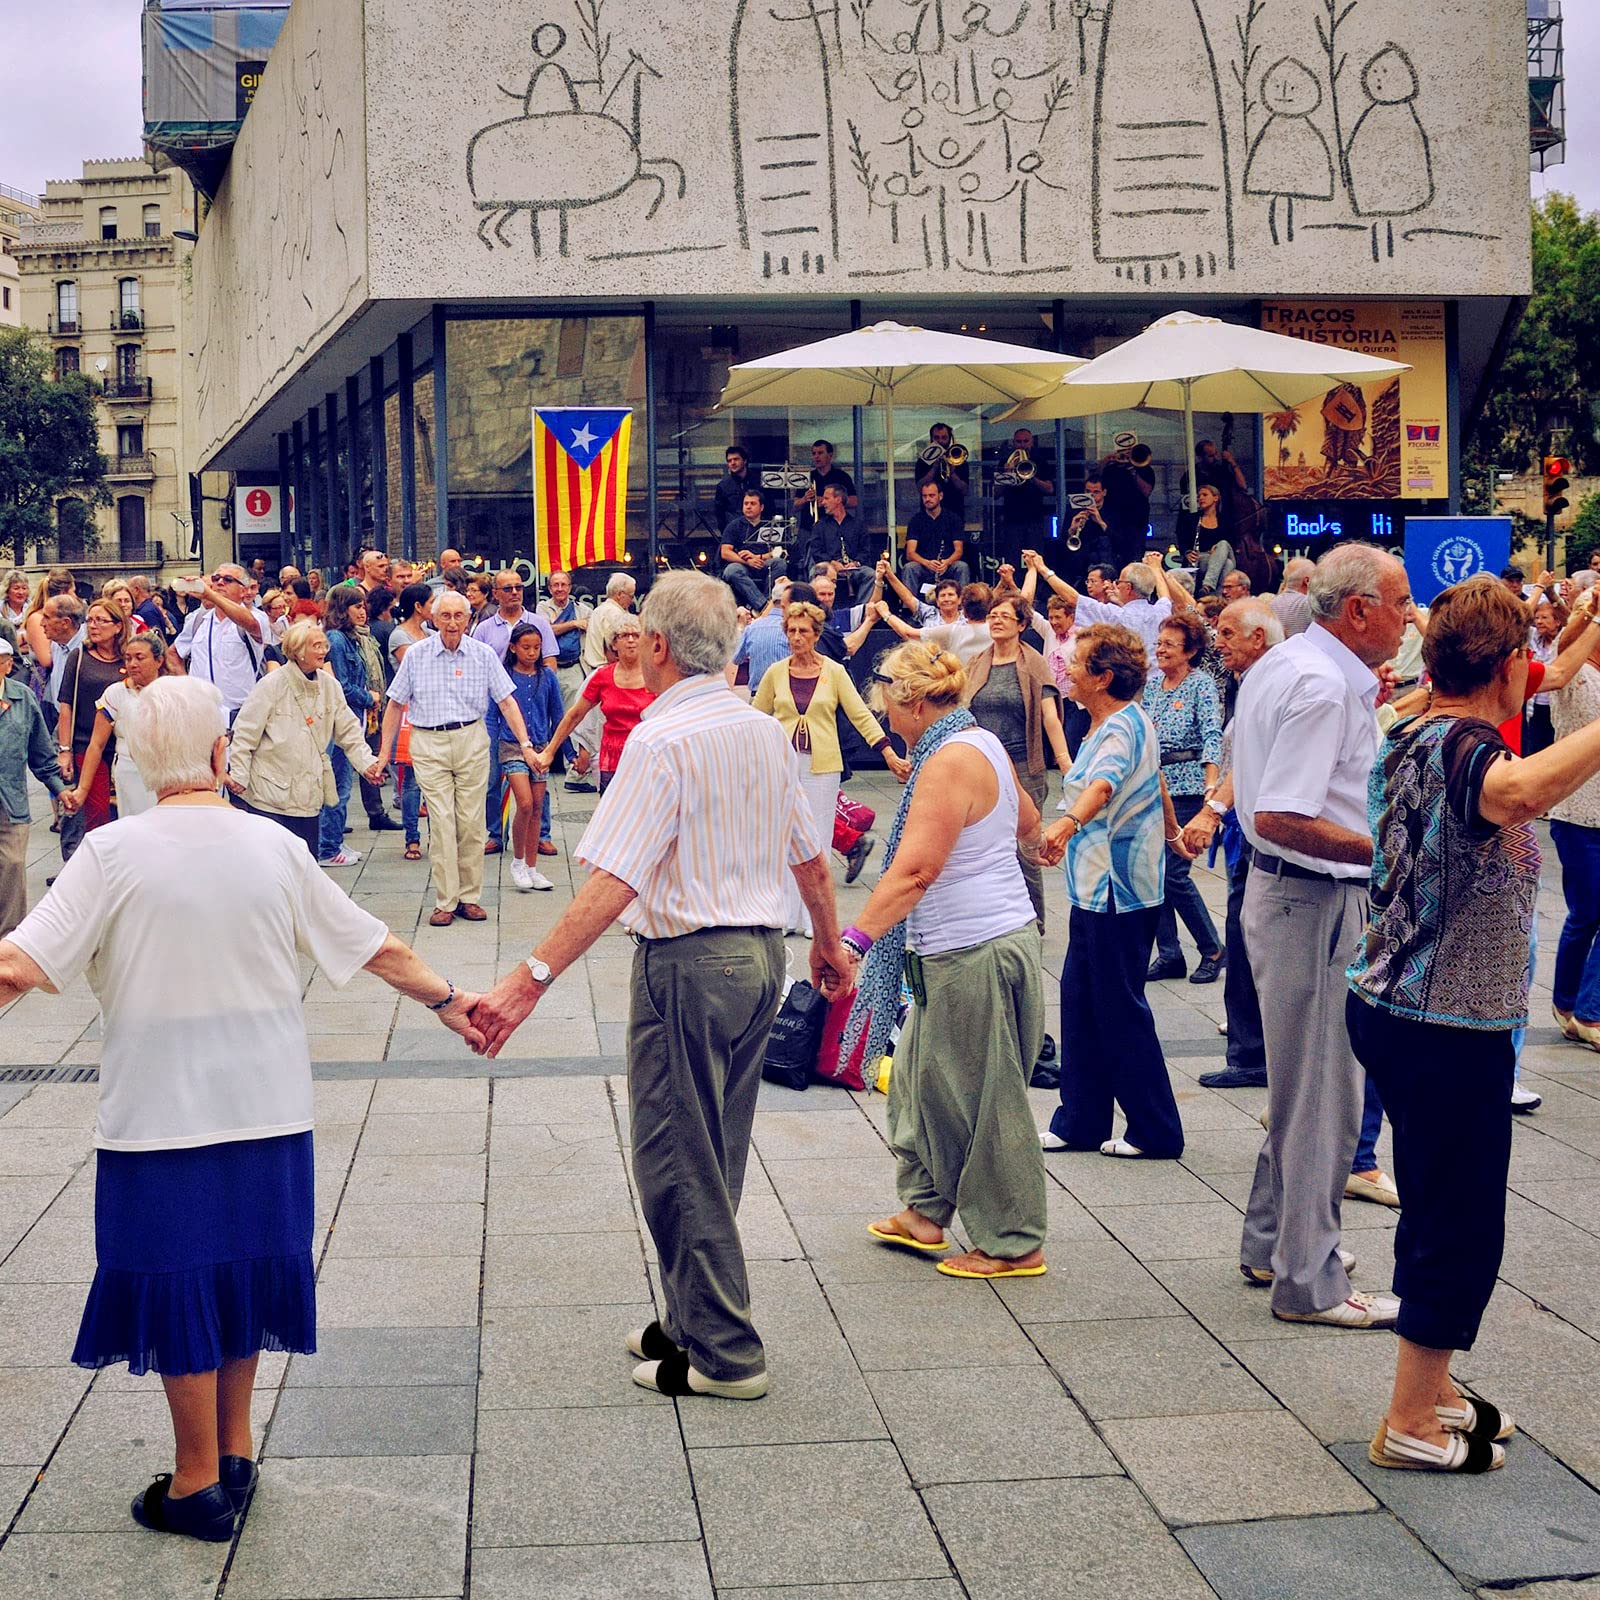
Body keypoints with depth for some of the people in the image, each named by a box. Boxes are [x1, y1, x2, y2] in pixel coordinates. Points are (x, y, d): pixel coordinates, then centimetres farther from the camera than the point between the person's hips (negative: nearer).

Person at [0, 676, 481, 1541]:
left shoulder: (112, 853, -13)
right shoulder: (274, 847, -3)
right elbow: (376, 948, 5)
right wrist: (446, 999, 18)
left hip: (159, 1108, -3)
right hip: (266, 1102, 3)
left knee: (177, 1282, 7)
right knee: (244, 1261, 18)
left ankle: (200, 1483, 16)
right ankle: (235, 1449, 29)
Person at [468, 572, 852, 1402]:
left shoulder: (660, 741, -18)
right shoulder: (765, 729, 7)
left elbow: (613, 884, -27)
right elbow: (811, 858, 15)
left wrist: (531, 979, -30)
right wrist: (829, 941, 31)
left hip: (689, 962, -8)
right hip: (763, 953, 9)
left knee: (675, 1162, 2)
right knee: (714, 1159, 18)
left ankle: (722, 1352, 7)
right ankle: (691, 1319, 30)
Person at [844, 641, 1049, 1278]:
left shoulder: (950, 763, -21)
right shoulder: (980, 744, 11)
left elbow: (915, 870, -31)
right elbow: (1028, 823, 28)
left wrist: (855, 938, -35)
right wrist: (1038, 843, 52)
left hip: (973, 952, -11)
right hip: (966, 946, 11)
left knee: (982, 1099, 0)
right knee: (920, 1077, 19)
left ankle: (1013, 1244, 10)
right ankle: (925, 1209, 30)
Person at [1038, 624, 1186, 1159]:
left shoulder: (1123, 726, -18)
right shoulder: (1121, 721, 13)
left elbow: (1104, 784, -40)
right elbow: (1155, 778, 30)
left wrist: (1069, 822, -59)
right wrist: (1172, 831, 47)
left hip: (1119, 891, -10)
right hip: (1097, 886, 10)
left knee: (1120, 1008, -2)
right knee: (1080, 1000, 10)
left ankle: (1156, 1132, 8)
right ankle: (1080, 1121, 17)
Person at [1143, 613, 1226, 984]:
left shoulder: (1201, 685, -9)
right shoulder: (1152, 683, 11)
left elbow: (1212, 735, -20)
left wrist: (1211, 781, -33)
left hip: (1186, 788, -7)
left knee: (1173, 873, -8)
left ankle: (1212, 950, 9)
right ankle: (1169, 955, 13)